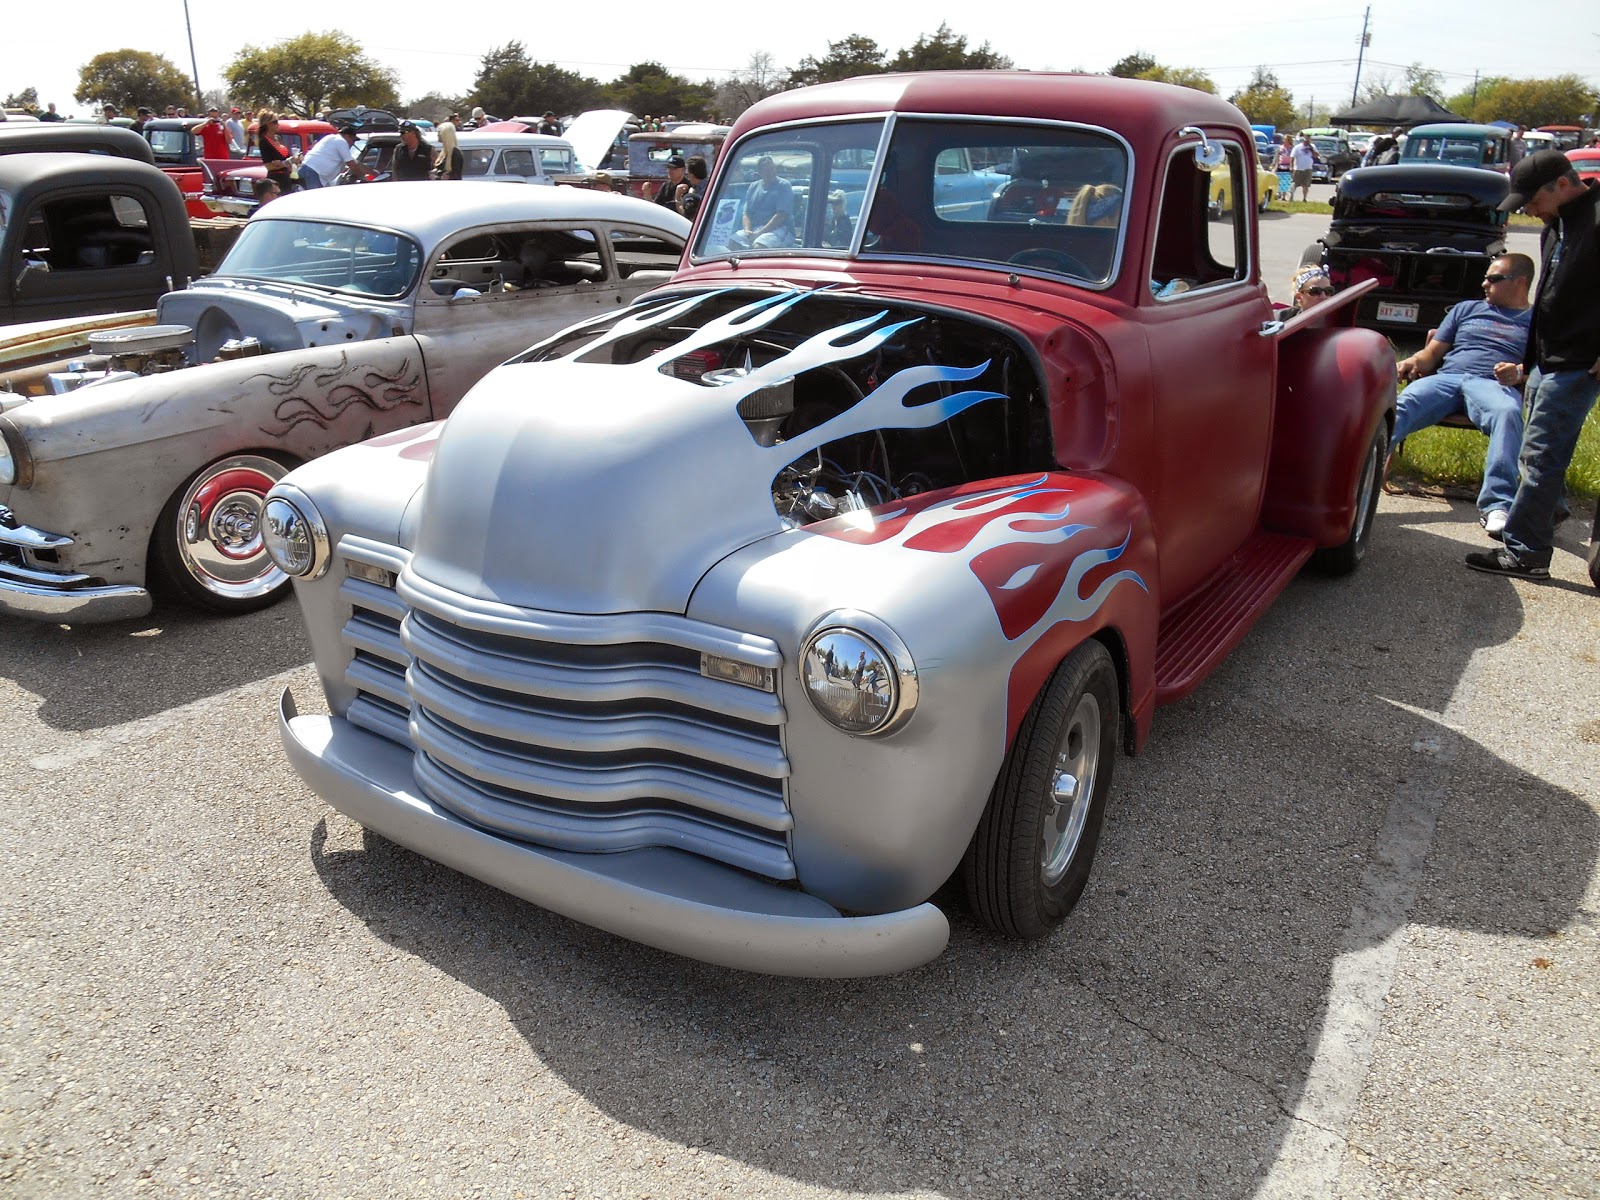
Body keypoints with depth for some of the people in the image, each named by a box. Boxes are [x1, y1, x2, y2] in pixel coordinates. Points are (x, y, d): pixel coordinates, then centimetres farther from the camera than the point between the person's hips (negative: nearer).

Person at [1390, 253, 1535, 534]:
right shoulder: (1466, 309, 31)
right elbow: (1432, 354, 24)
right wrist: (1411, 362, 2)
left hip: (1493, 385, -2)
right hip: (1446, 378, 2)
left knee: (1508, 412, -39)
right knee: (1402, 405, -32)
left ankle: (1496, 505, -45)